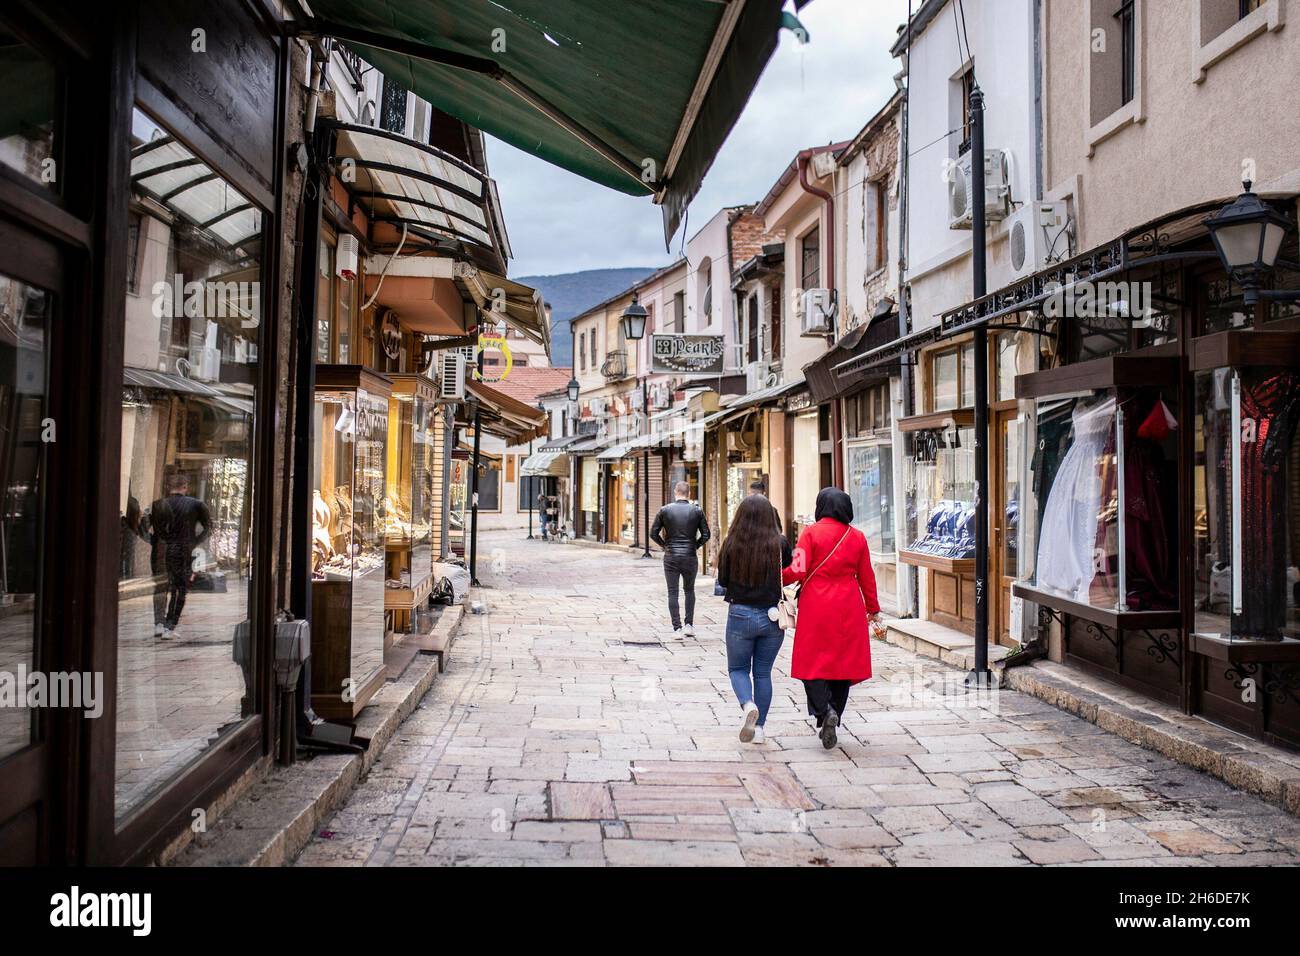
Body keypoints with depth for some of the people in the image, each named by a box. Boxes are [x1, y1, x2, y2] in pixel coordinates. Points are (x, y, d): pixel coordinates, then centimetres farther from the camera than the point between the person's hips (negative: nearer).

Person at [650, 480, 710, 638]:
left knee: (673, 592, 5)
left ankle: (677, 628, 2)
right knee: (689, 590, 19)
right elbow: (706, 535, -2)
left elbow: (653, 533, -3)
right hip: (690, 557, 1)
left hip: (671, 557, -1)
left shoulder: (665, 510, -3)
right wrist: (695, 546, 12)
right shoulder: (697, 511, -2)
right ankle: (689, 625, 16)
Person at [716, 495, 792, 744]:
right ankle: (759, 727, 13)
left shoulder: (732, 544, -10)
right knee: (763, 672, 15)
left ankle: (748, 705, -13)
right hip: (773, 617, 2)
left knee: (738, 669, 14)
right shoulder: (781, 543, -8)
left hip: (741, 615, -1)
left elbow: (722, 580, 0)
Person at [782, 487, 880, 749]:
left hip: (816, 608, -3)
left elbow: (798, 571, -11)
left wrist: (775, 578, 7)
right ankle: (834, 717, 16)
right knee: (844, 663, 12)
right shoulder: (857, 537, 6)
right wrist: (873, 608, 23)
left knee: (813, 663, 3)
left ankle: (825, 711, -18)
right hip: (848, 609, 4)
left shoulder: (811, 532, -6)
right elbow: (866, 577, 11)